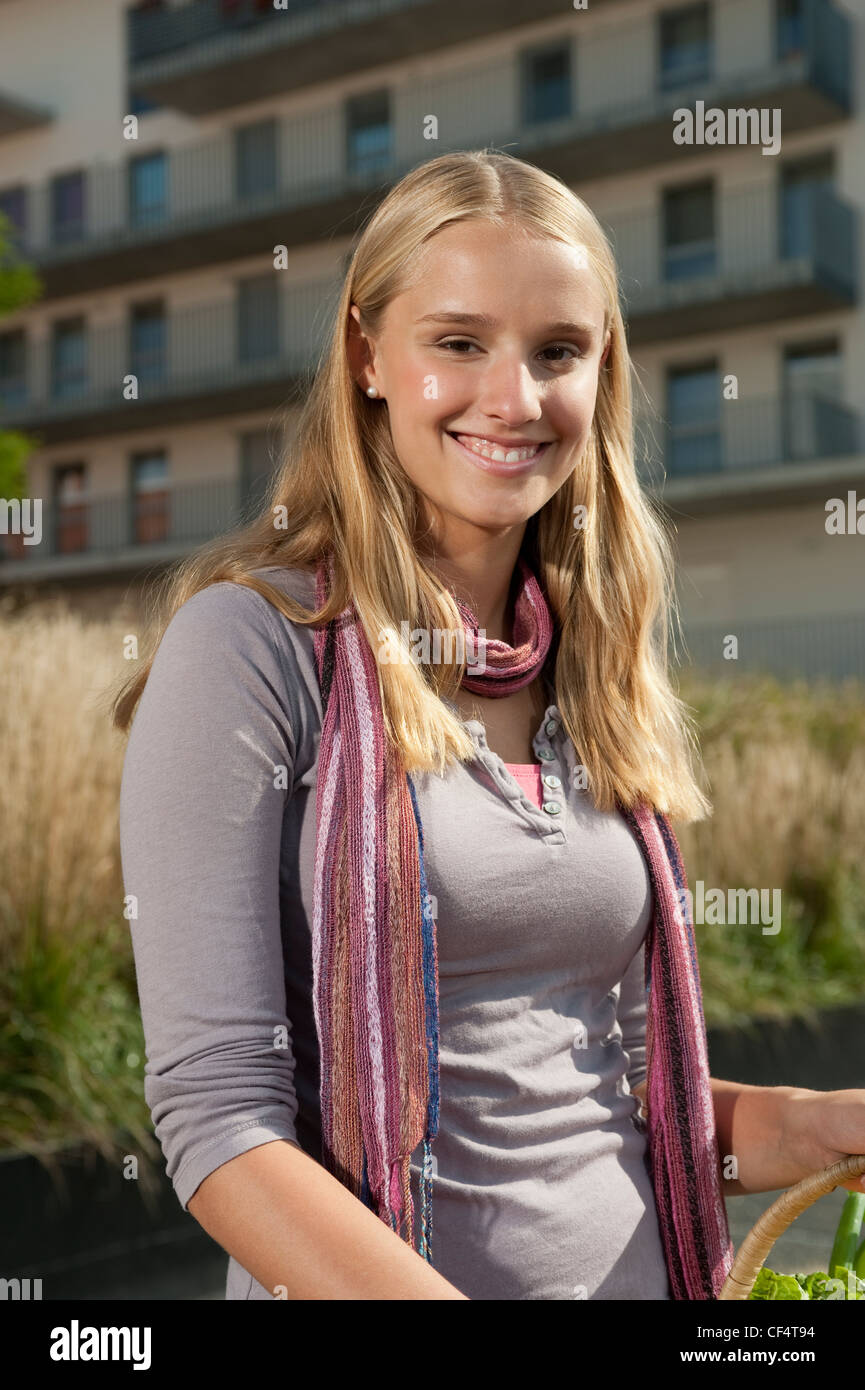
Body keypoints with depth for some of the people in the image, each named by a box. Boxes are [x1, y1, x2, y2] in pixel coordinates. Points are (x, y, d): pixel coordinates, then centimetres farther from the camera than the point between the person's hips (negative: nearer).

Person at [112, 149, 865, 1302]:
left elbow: (596, 1073, 10)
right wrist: (425, 1293, -29)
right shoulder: (254, 643, -15)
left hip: (639, 1265, 6)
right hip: (369, 1273, -5)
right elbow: (218, 1117, -19)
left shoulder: (601, 662, 3)